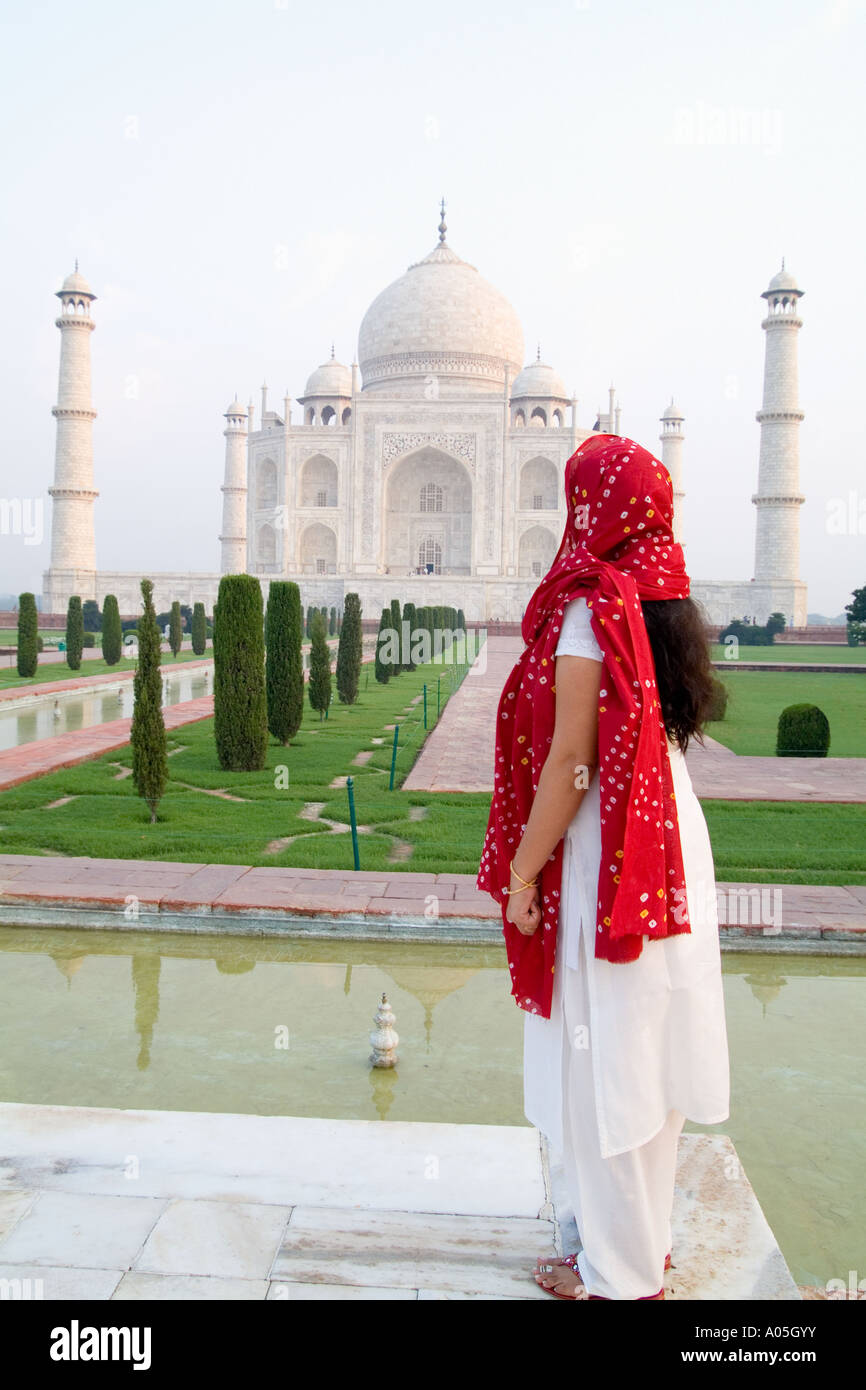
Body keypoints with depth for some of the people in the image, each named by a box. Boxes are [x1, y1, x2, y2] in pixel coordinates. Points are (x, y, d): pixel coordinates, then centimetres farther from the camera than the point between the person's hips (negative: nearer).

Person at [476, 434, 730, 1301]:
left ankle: (619, 1271, 21)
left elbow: (570, 762, -20)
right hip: (672, 849, 9)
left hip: (605, 865, -9)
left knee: (602, 1065, 5)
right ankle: (647, 1239, 36)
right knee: (649, 1056, 19)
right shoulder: (663, 606, 7)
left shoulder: (589, 613, -18)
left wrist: (521, 874, -11)